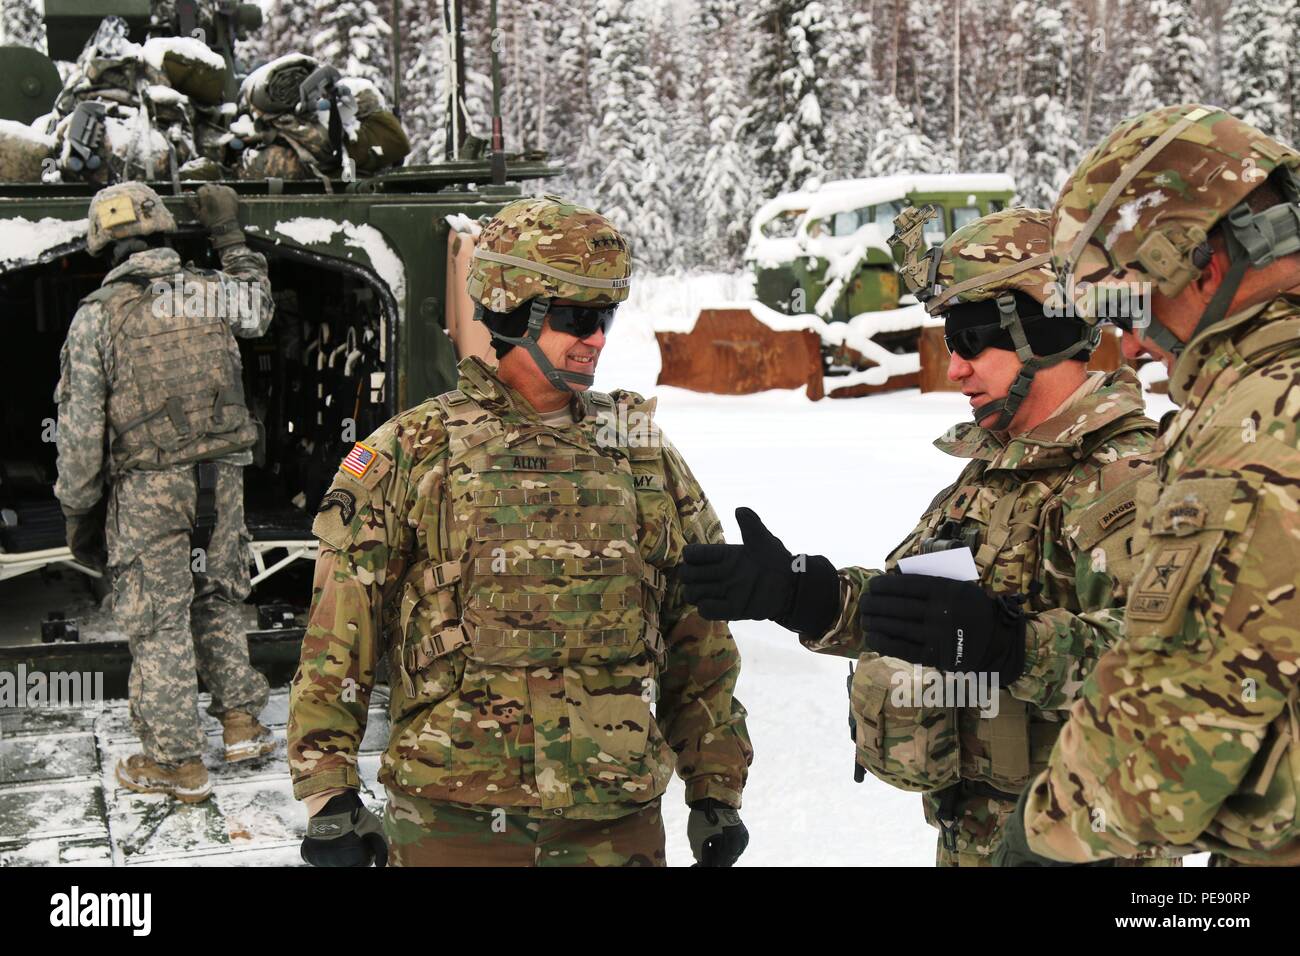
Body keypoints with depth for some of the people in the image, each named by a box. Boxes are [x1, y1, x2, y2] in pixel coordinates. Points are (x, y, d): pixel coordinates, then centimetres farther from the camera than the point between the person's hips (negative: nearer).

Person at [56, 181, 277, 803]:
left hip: (146, 489, -4)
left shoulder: (98, 314, -7)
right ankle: (241, 722, 25)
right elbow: (260, 307, 29)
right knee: (216, 600, 20)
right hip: (220, 476, 4)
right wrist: (230, 239, 36)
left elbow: (81, 426, -8)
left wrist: (78, 511, 0)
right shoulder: (211, 292, 3)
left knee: (158, 620, 4)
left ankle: (177, 763, 10)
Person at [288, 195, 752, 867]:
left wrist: (717, 788, 12)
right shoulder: (410, 453, -1)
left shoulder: (646, 456, 9)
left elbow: (699, 641, 14)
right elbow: (337, 640, -2)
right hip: (452, 819, -2)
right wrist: (328, 793, -7)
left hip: (618, 824, 3)